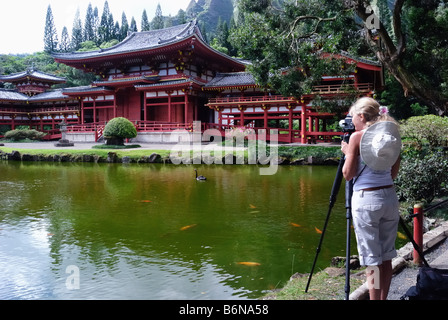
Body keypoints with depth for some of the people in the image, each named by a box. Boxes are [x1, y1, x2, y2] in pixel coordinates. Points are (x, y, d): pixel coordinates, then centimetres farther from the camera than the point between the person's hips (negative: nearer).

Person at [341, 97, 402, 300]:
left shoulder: (357, 137, -8)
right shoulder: (392, 135, 8)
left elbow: (347, 174, -8)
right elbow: (394, 173, 13)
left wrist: (347, 153, 6)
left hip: (365, 199, -6)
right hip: (389, 197, 6)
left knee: (372, 260, 1)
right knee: (386, 257, 15)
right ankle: (383, 298, 25)